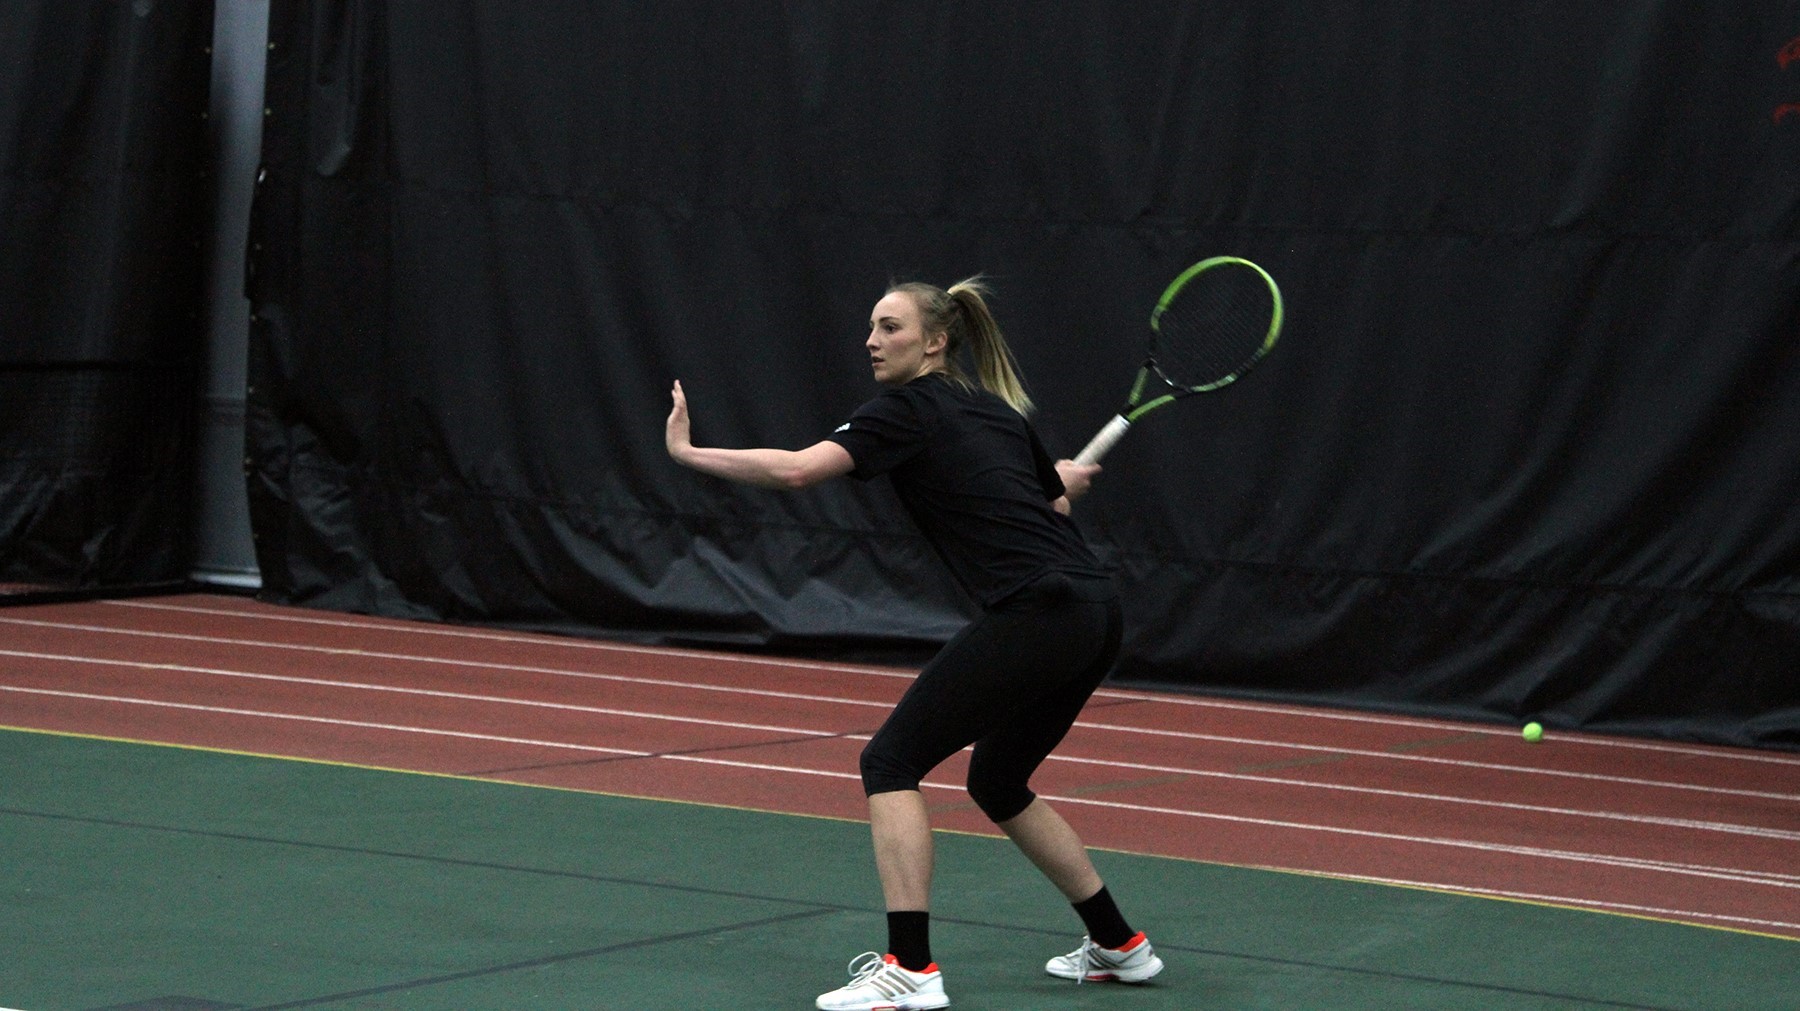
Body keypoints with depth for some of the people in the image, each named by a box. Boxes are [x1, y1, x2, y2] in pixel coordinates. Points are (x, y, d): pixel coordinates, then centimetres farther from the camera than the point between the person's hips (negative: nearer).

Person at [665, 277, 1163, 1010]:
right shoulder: (998, 410, 21)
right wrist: (1069, 477, 55)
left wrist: (688, 453, -5)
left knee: (891, 760, -6)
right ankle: (1118, 946, 32)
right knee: (998, 784, 25)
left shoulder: (908, 410, -2)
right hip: (1095, 613, 9)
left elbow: (796, 469, -15)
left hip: (1034, 614, -9)